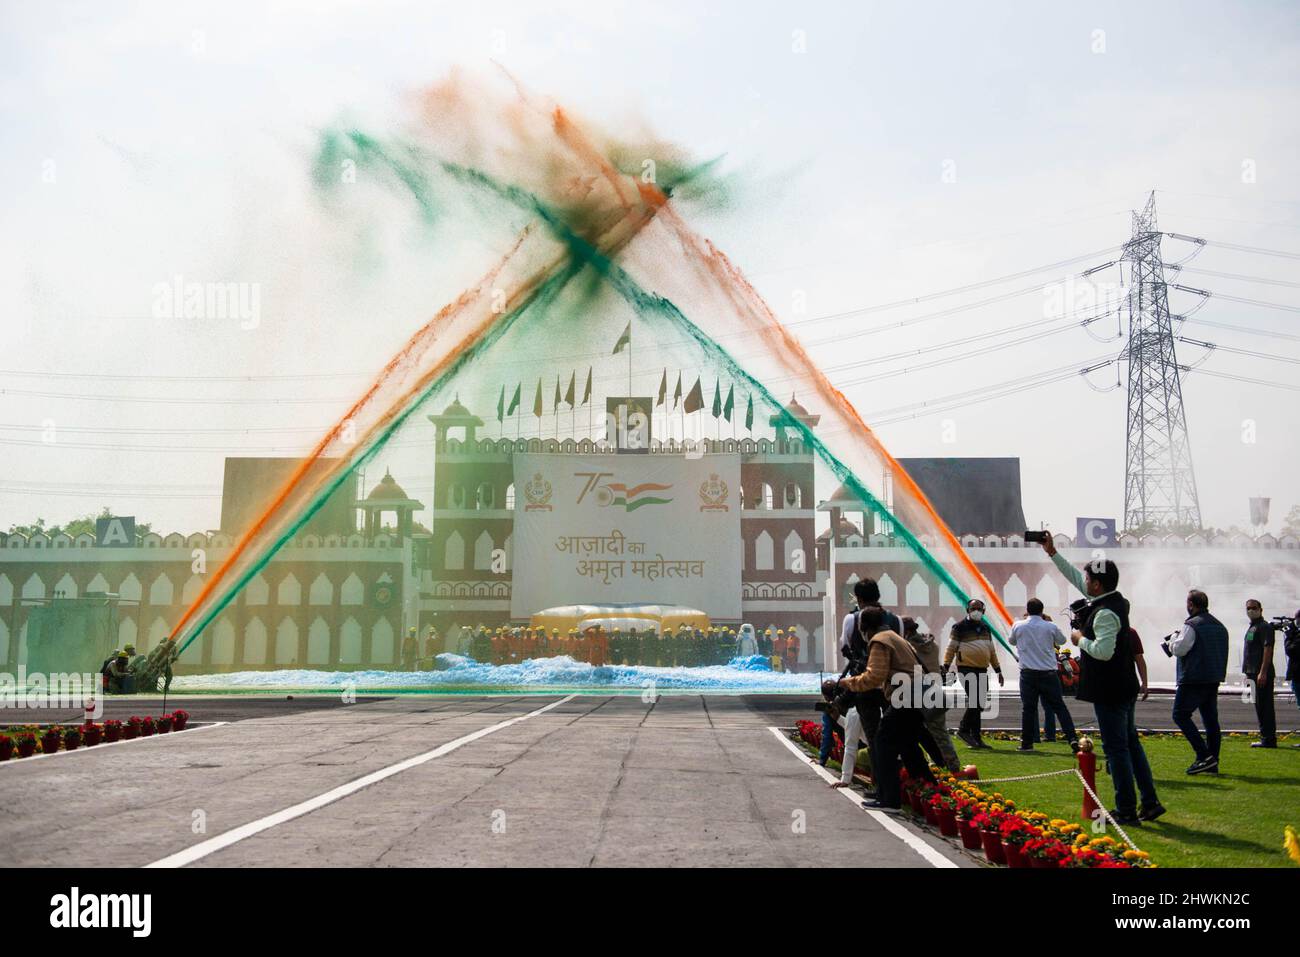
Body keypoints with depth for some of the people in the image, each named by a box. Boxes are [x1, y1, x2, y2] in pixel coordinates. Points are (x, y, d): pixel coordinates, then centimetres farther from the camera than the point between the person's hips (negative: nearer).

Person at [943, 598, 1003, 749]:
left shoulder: (986, 628, 18)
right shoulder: (960, 627, -2)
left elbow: (992, 651, 24)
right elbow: (951, 648, -5)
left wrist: (998, 670, 22)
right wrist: (946, 667, -13)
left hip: (982, 670, 7)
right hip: (966, 669, -7)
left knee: (979, 705, 7)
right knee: (974, 700, -16)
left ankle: (976, 737, 13)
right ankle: (964, 730, -1)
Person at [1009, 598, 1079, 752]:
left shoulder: (1018, 626, -1)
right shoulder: (1051, 627, -2)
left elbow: (1012, 641, 18)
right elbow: (1062, 640, 17)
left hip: (1028, 673, 0)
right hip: (1049, 673, 0)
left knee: (1028, 708, 5)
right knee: (1059, 706, 6)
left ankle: (1027, 742, 7)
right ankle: (1072, 738, -1)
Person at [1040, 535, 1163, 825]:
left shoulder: (1104, 613, -21)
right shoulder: (1115, 600, 9)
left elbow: (1103, 651, -31)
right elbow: (1075, 577, 19)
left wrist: (1080, 639, -13)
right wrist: (1052, 553, 21)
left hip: (1109, 692, -10)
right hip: (1124, 688, 10)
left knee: (1116, 748, -3)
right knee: (1131, 743, 16)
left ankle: (1126, 810, 1)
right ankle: (1150, 802, 21)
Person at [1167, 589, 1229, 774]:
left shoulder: (1192, 625, -13)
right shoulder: (1219, 626, 15)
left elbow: (1179, 649, -16)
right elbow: (1222, 653, 21)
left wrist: (1172, 640, 2)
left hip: (1194, 680, -9)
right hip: (1214, 679, 9)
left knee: (1180, 714, -4)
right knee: (1211, 719, 10)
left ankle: (1204, 755, -13)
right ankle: (1212, 763, 11)